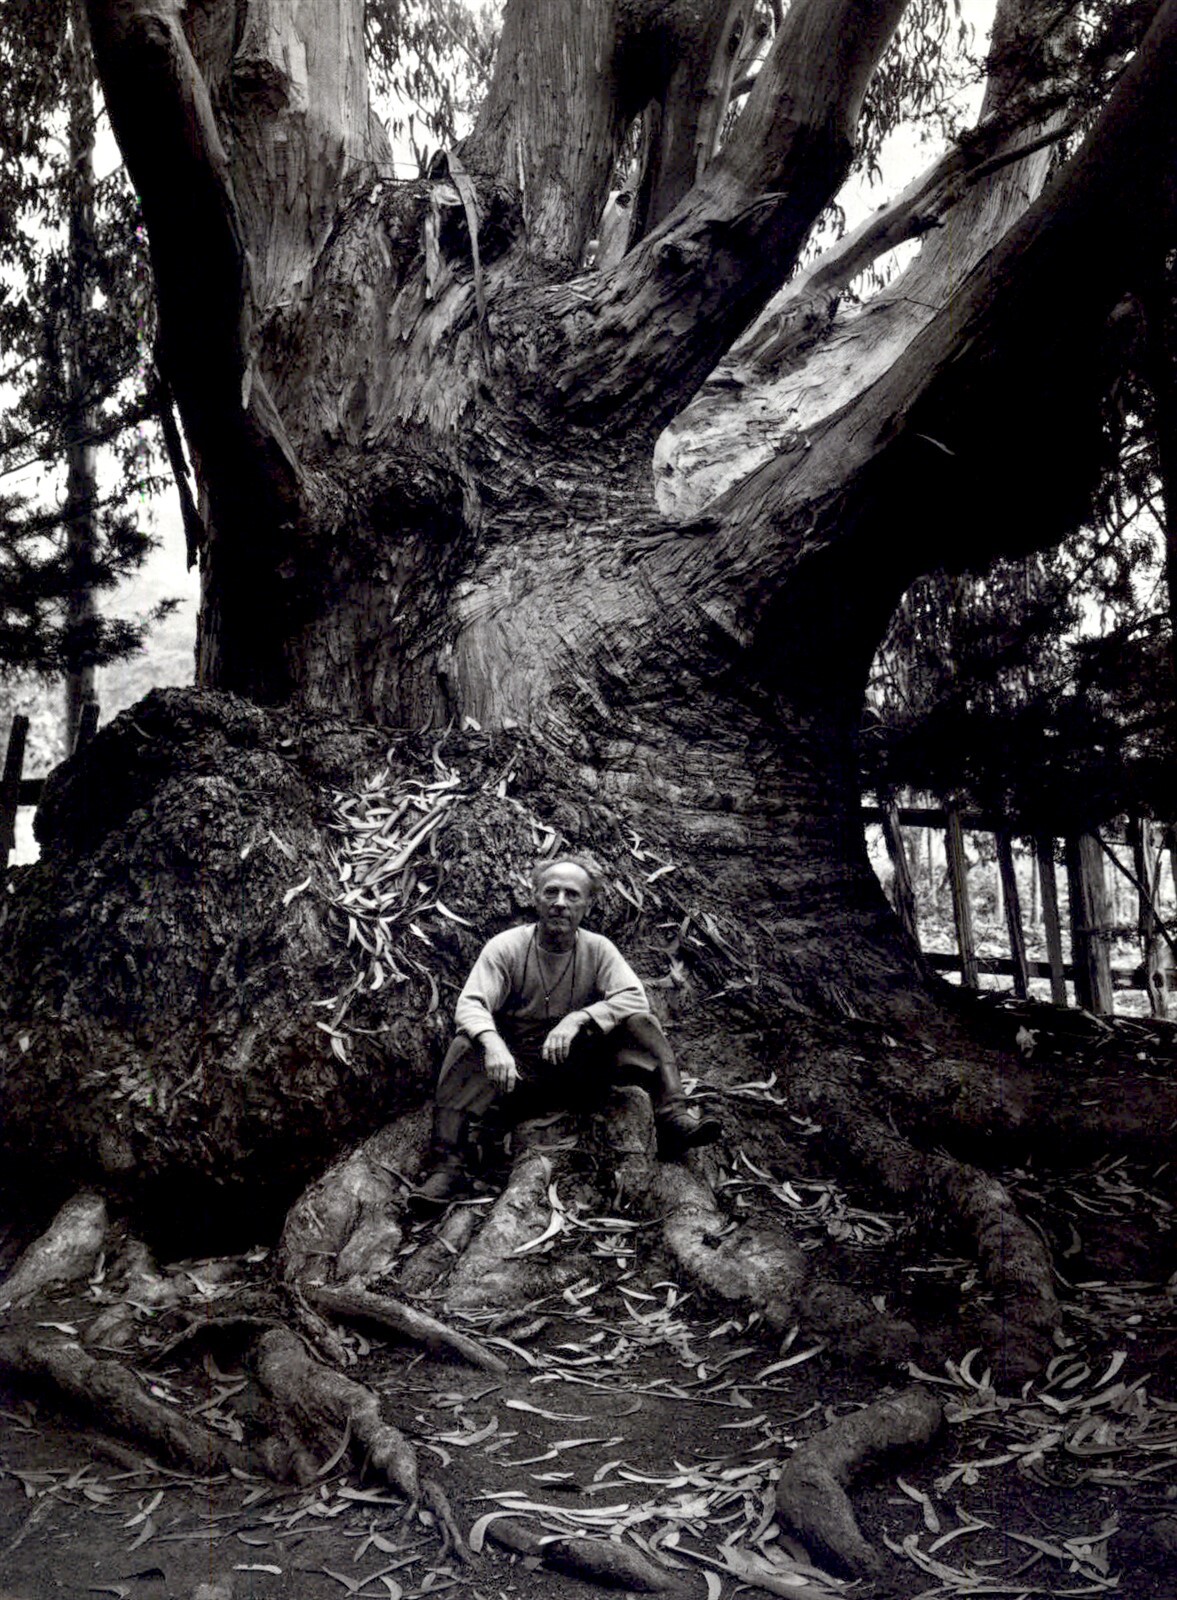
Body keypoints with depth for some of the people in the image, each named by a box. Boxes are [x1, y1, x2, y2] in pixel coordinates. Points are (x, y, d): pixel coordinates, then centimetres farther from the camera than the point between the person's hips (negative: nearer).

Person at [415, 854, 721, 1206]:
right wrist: (492, 1043, -41)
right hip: (519, 1069, -1)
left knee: (639, 1024, -19)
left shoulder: (598, 949, -3)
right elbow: (470, 1005, -18)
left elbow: (635, 999, -17)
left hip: (580, 1071, 1)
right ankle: (446, 1164, -31)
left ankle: (673, 1118, -31)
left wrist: (579, 1019, -33)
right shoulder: (506, 947, -8)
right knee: (467, 1046, -29)